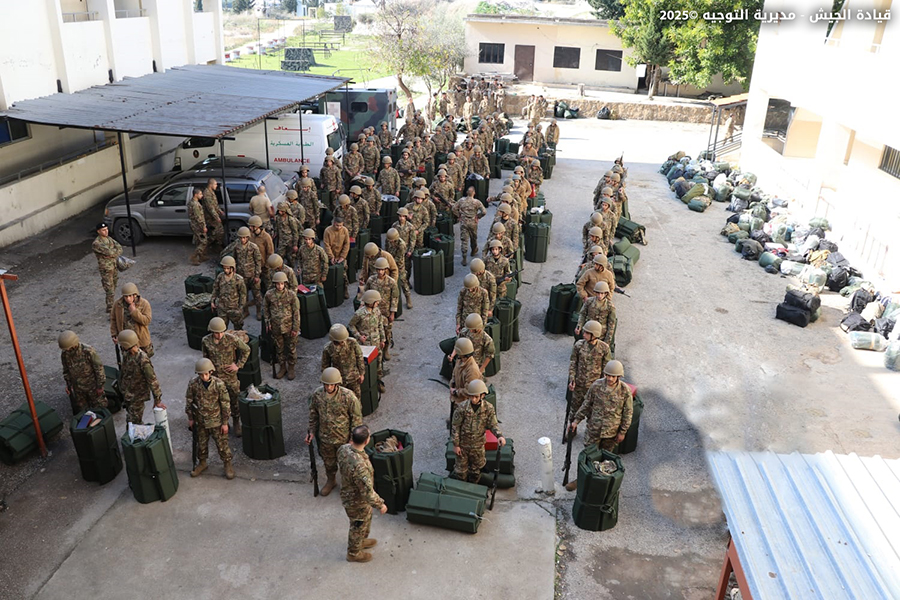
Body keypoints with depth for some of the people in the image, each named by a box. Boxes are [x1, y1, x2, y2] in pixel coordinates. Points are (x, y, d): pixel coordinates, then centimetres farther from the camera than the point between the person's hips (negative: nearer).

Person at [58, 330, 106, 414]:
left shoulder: (88, 351, -27)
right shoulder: (64, 354, -13)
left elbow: (99, 367, -18)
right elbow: (66, 370, 6)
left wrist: (100, 386, -13)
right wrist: (68, 384, 4)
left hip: (92, 385, -4)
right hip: (77, 388, 4)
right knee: (79, 410, 17)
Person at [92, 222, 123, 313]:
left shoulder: (109, 239, 6)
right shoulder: (96, 243, -20)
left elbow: (119, 248, -1)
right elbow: (109, 252, -27)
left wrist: (113, 254, -18)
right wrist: (116, 251, -8)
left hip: (114, 266, 8)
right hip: (106, 269, -8)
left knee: (114, 287, 19)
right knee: (110, 290, -3)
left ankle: (111, 305, 34)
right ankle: (110, 308, 9)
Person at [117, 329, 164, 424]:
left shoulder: (142, 360, -29)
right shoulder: (127, 354, -4)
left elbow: (152, 380, -25)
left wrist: (157, 399, -20)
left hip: (137, 397, -8)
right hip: (127, 394, 8)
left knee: (134, 422, -1)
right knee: (129, 420, 21)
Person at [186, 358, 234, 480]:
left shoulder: (218, 384, -20)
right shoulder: (193, 384, -13)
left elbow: (225, 404, -12)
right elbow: (189, 401, 2)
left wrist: (225, 423, -8)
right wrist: (190, 418, 7)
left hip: (216, 421, -2)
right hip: (200, 421, 2)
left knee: (222, 444, 8)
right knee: (201, 444, 19)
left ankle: (228, 465, 26)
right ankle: (202, 463, 41)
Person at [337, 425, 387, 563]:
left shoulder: (344, 449, -19)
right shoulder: (360, 465, -44)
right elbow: (367, 491, -33)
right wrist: (380, 505, -18)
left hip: (348, 493, 7)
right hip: (357, 502, -7)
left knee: (366, 520, 33)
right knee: (358, 527, 20)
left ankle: (362, 540, 58)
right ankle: (354, 553, 45)